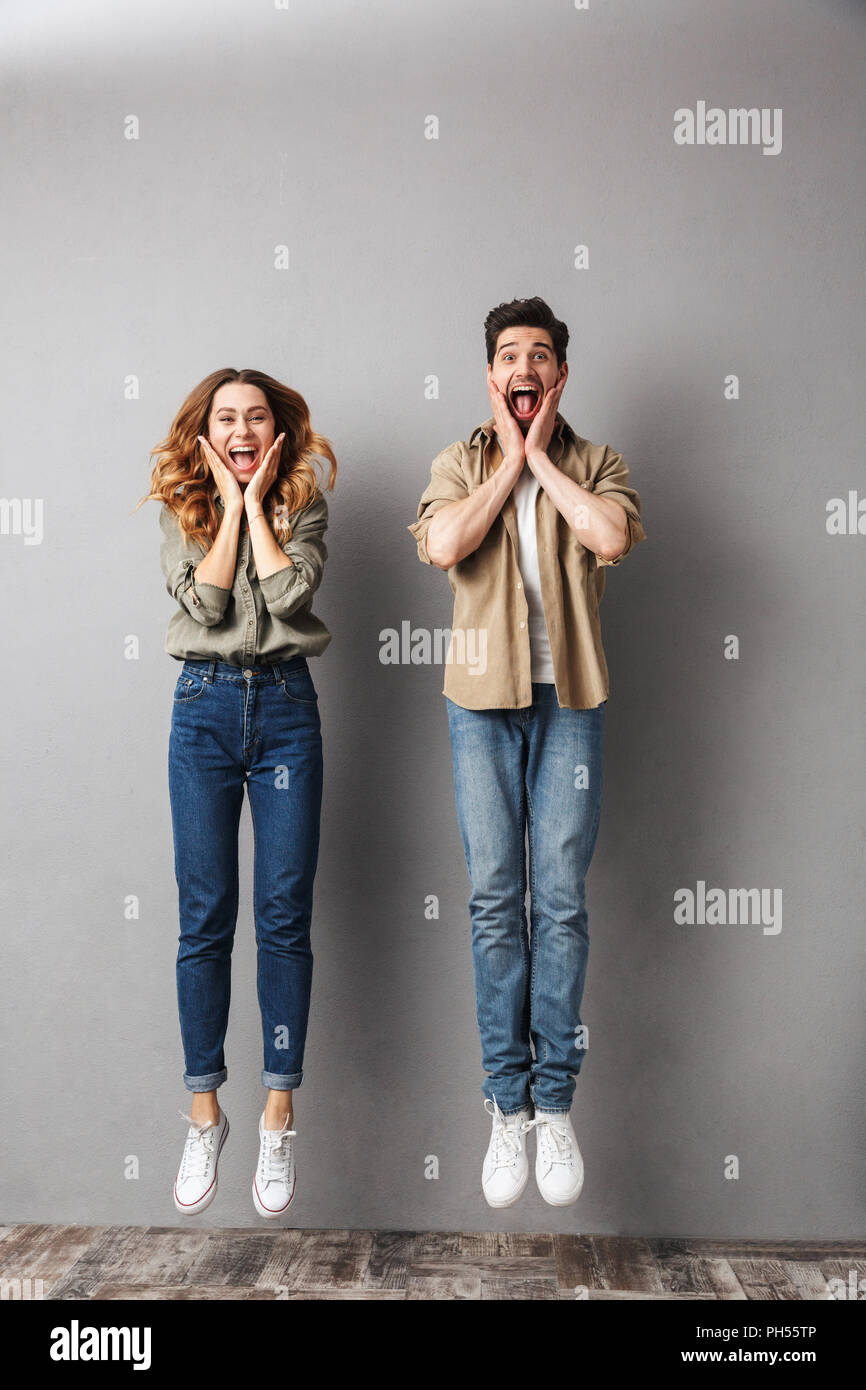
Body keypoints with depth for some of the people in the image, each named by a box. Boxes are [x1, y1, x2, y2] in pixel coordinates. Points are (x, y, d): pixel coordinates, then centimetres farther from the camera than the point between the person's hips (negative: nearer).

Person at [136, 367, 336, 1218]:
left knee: (285, 917, -1)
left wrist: (257, 499, -3)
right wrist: (231, 504, -2)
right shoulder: (181, 509, 9)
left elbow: (291, 595, -10)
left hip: (286, 707, 0)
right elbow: (203, 603, -8)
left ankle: (279, 1120, 10)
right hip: (204, 707, 0)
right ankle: (204, 1116, 13)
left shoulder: (303, 506, 8)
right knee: (204, 918, 1)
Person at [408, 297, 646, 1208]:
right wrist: (509, 461, -3)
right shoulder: (460, 463, 10)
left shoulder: (595, 465, 9)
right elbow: (443, 546, -10)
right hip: (483, 697, 1)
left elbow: (612, 538, -14)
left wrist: (539, 457, -5)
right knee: (494, 902, 1)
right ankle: (509, 1107, 10)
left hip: (568, 698, 0)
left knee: (561, 902, -1)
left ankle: (555, 1103, 10)